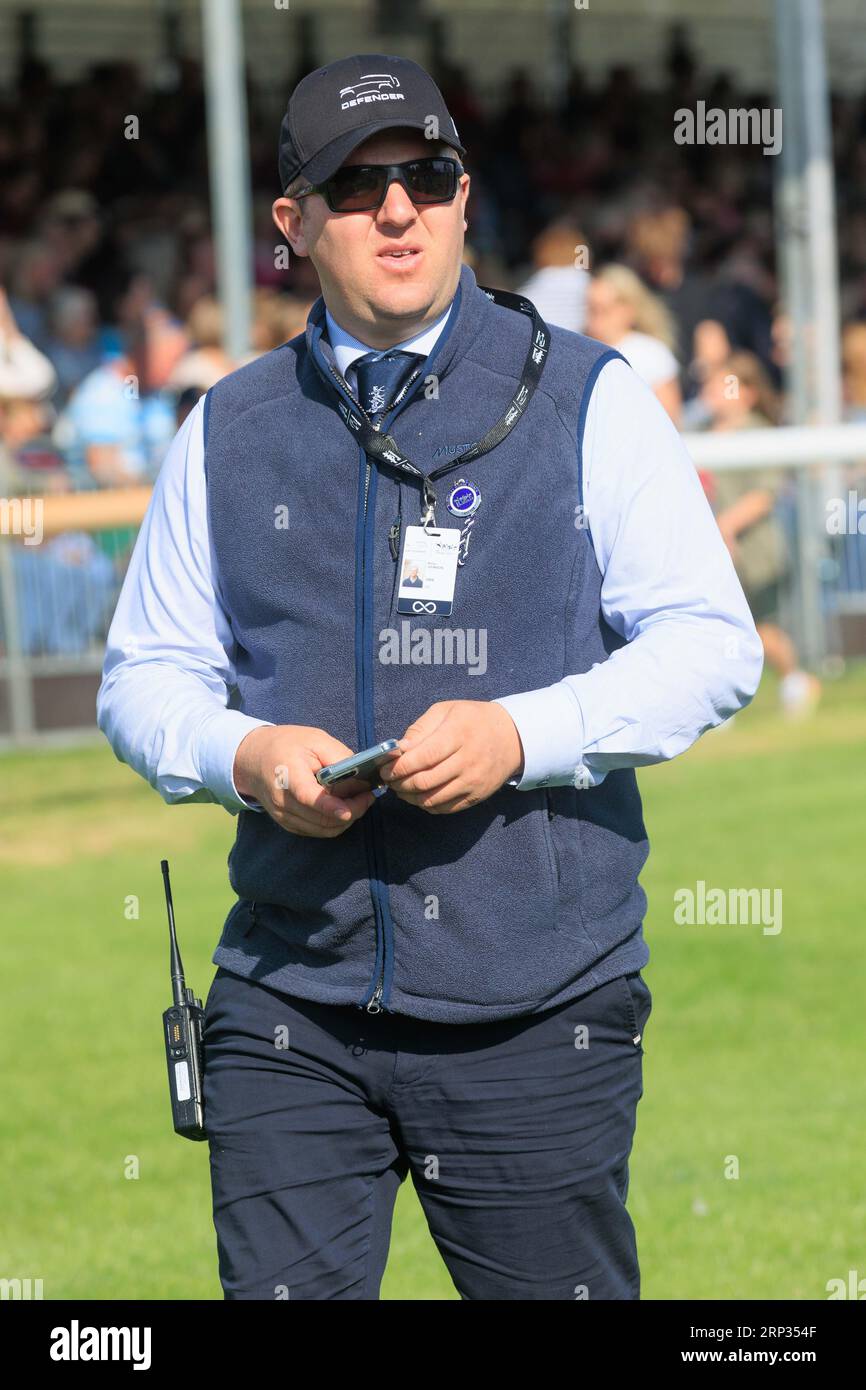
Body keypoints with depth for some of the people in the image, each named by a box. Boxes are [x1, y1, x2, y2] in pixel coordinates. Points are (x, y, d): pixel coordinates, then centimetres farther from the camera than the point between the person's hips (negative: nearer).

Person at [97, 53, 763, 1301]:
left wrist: (521, 734, -16)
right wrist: (243, 757, -8)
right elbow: (144, 674, 15)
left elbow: (712, 644, 0)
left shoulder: (588, 401, 3)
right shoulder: (229, 433, 11)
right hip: (291, 1002, 2)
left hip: (536, 1010, -2)